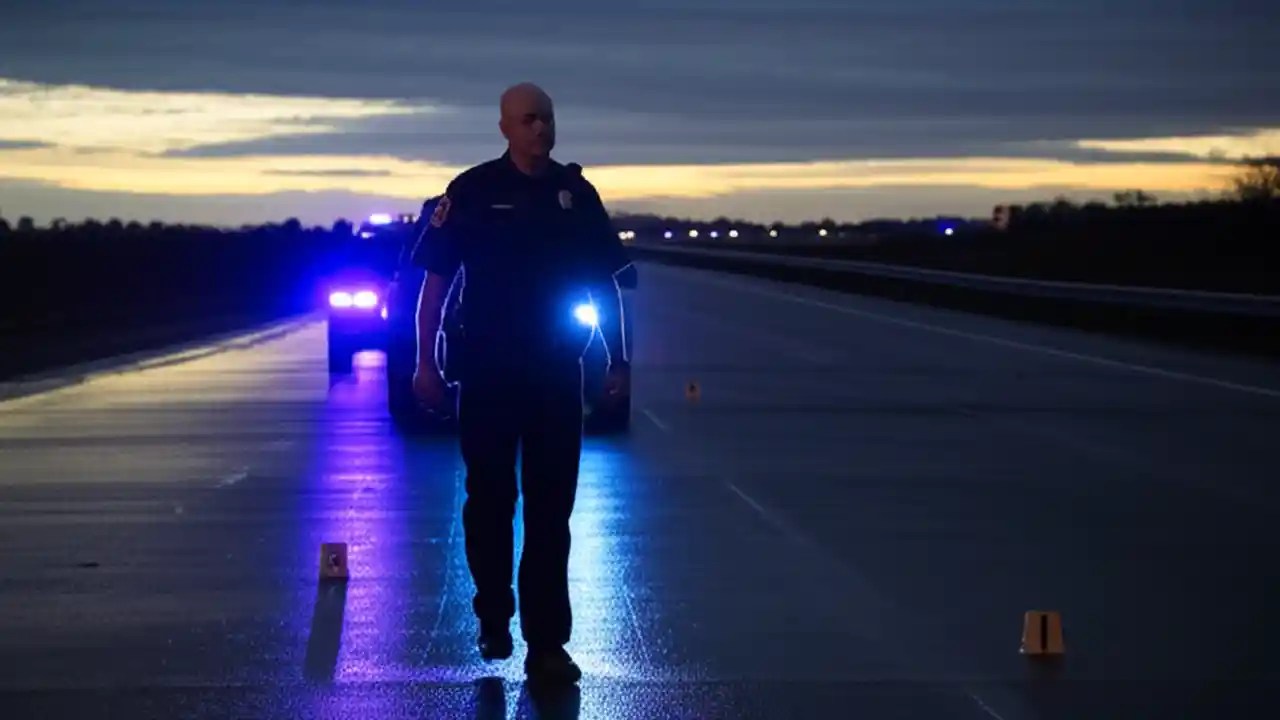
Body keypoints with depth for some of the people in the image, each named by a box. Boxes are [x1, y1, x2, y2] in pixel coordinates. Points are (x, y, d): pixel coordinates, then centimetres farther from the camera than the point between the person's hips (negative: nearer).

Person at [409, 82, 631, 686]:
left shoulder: (576, 193, 4)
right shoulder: (473, 191, -5)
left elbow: (604, 283, 10)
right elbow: (435, 280, -4)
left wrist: (618, 359, 6)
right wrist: (426, 362, -9)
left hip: (557, 374, 2)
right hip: (486, 372, -2)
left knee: (550, 510, 1)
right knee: (489, 499, 9)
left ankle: (546, 643, 2)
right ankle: (493, 615, 28)